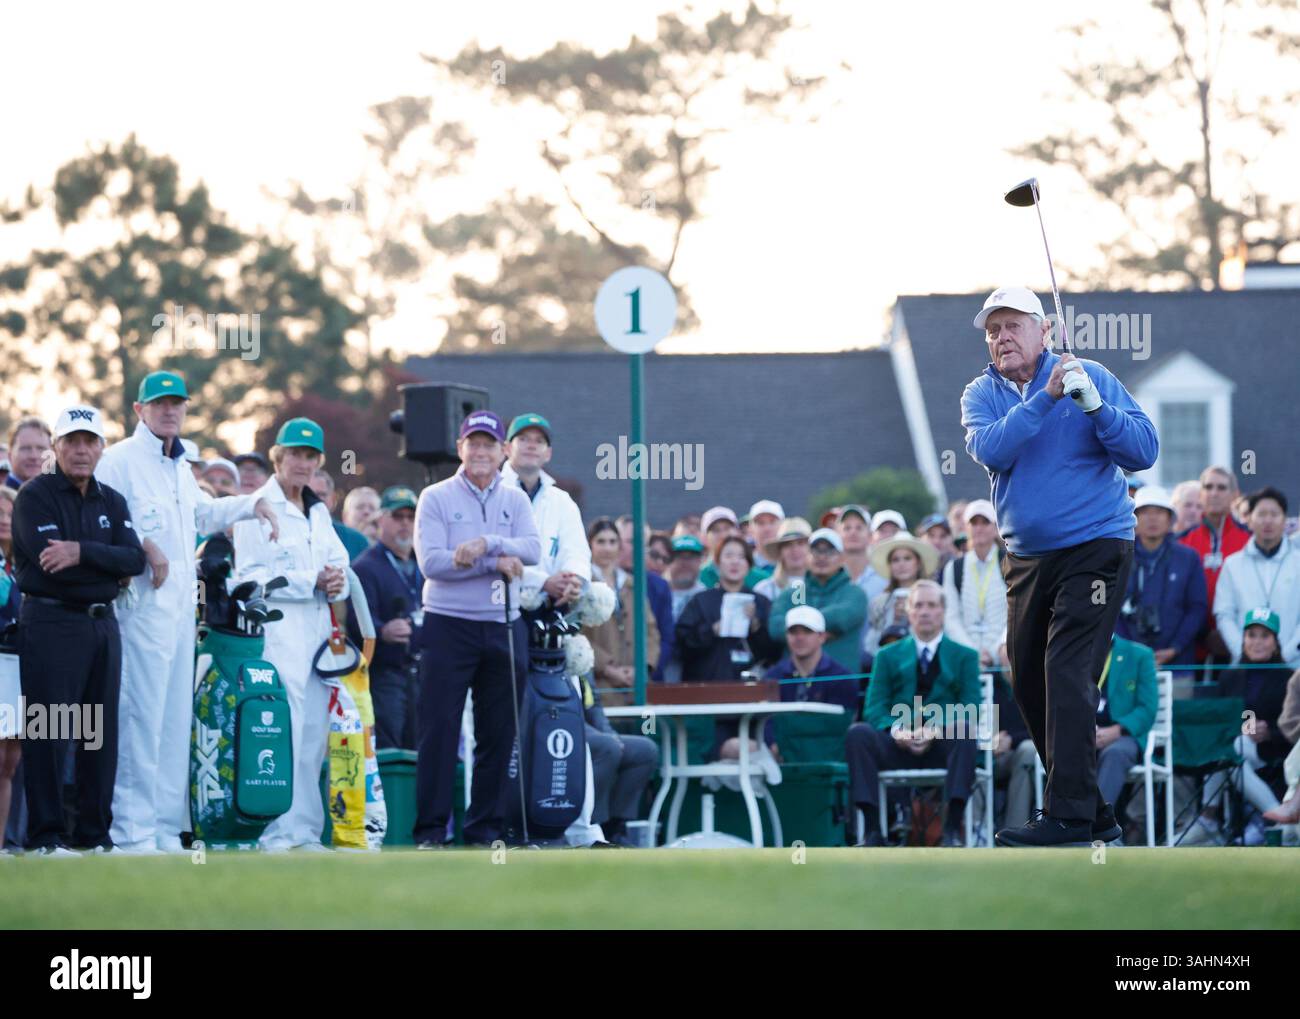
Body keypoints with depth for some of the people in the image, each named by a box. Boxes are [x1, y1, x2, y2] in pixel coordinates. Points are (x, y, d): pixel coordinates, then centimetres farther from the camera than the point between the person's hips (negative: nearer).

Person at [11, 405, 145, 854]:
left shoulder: (112, 502, 14)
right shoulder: (35, 496, -3)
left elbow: (134, 559, -1)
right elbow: (48, 561, -17)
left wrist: (82, 551, -17)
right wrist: (108, 564, -6)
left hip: (103, 623, 6)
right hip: (51, 622, -6)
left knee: (102, 731, 7)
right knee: (50, 732, -6)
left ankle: (95, 833, 14)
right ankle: (45, 835, -3)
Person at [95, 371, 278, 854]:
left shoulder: (181, 467, 21)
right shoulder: (119, 460, -7)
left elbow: (204, 513, 38)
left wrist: (252, 504, 31)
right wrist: (144, 545, -20)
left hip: (181, 609, 9)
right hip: (144, 603, -9)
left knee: (176, 717, 10)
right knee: (141, 715, -12)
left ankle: (165, 828, 15)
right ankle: (132, 829, -11)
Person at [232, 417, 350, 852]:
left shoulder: (319, 513, 21)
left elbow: (340, 564, 21)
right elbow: (251, 576, -11)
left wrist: (338, 582, -3)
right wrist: (312, 582, -14)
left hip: (317, 632, 8)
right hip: (277, 633, -8)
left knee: (314, 737, 6)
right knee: (283, 736, -13)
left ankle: (306, 832, 10)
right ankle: (281, 834, -14)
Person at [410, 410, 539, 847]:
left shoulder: (515, 500, 11)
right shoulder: (436, 498, 1)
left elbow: (532, 549, -5)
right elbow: (432, 562, -11)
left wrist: (487, 543, -21)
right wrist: (495, 563, -14)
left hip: (503, 627, 3)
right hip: (449, 626, -3)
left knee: (498, 732, 4)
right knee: (439, 728, -6)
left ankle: (486, 828, 11)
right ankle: (431, 829, -3)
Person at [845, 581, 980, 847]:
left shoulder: (964, 656, 16)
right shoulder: (888, 656, 19)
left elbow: (970, 709, 1)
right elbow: (875, 707, 7)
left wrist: (937, 730, -18)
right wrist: (895, 730, -16)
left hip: (943, 746, -1)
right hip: (898, 746, 1)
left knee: (965, 733, -35)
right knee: (857, 733, -28)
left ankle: (952, 828, -38)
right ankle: (873, 830, -32)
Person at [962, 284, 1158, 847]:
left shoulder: (1089, 378, -3)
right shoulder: (982, 394, 6)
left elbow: (1144, 451, -11)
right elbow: (989, 450, -16)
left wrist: (1094, 405, -25)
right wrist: (1044, 399, -25)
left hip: (1095, 547, -6)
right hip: (1026, 557, 6)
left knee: (1068, 674, -16)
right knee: (1030, 685, 9)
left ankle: (1069, 812, -19)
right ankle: (1094, 809, 20)